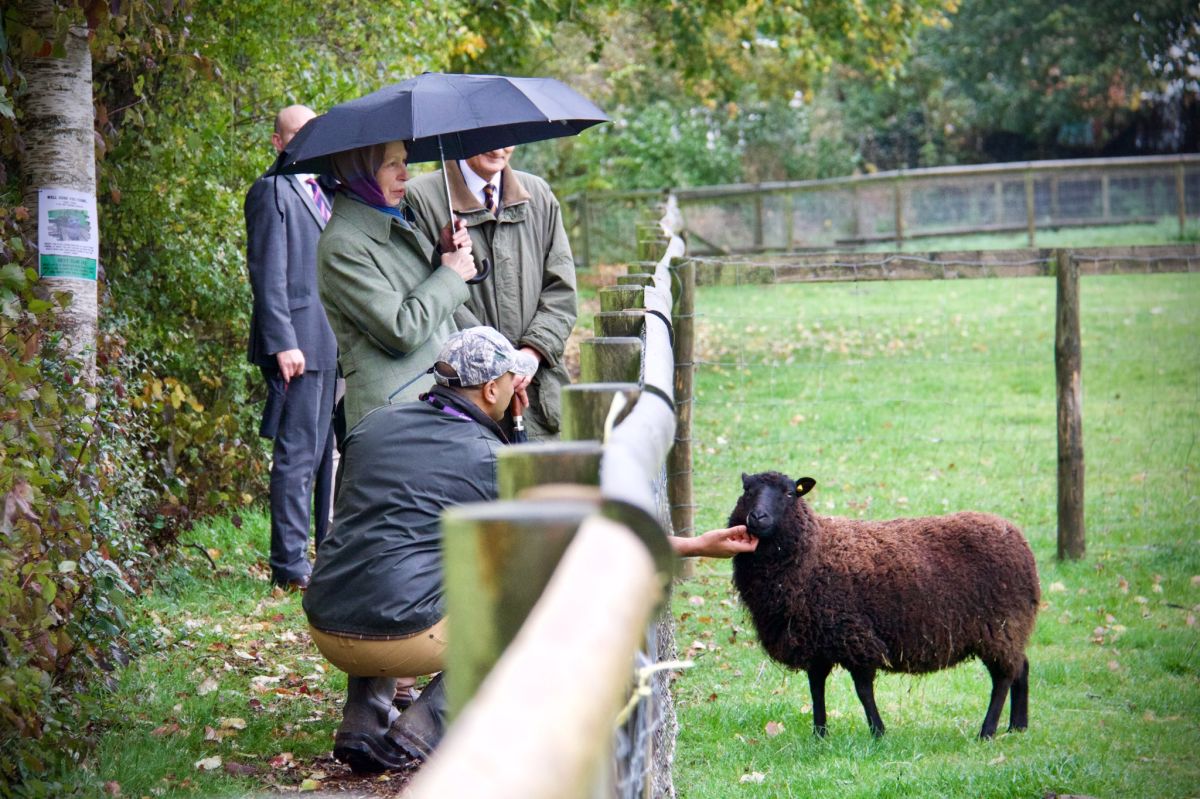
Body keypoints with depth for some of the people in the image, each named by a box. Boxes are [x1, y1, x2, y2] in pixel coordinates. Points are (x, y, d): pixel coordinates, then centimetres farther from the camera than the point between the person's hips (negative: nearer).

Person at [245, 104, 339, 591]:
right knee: (298, 454, -6)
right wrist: (282, 342, -19)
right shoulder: (272, 192, -5)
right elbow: (267, 275, -12)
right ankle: (289, 564, -1)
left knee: (336, 450, 12)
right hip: (300, 341, -8)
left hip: (339, 343, 8)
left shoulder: (327, 193, 21)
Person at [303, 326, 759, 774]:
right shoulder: (496, 465, -2)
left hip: (325, 629, 6)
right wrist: (697, 546, 15)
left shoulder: (373, 424, 11)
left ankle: (363, 722, 19)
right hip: (401, 639, -5)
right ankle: (422, 729, 4)